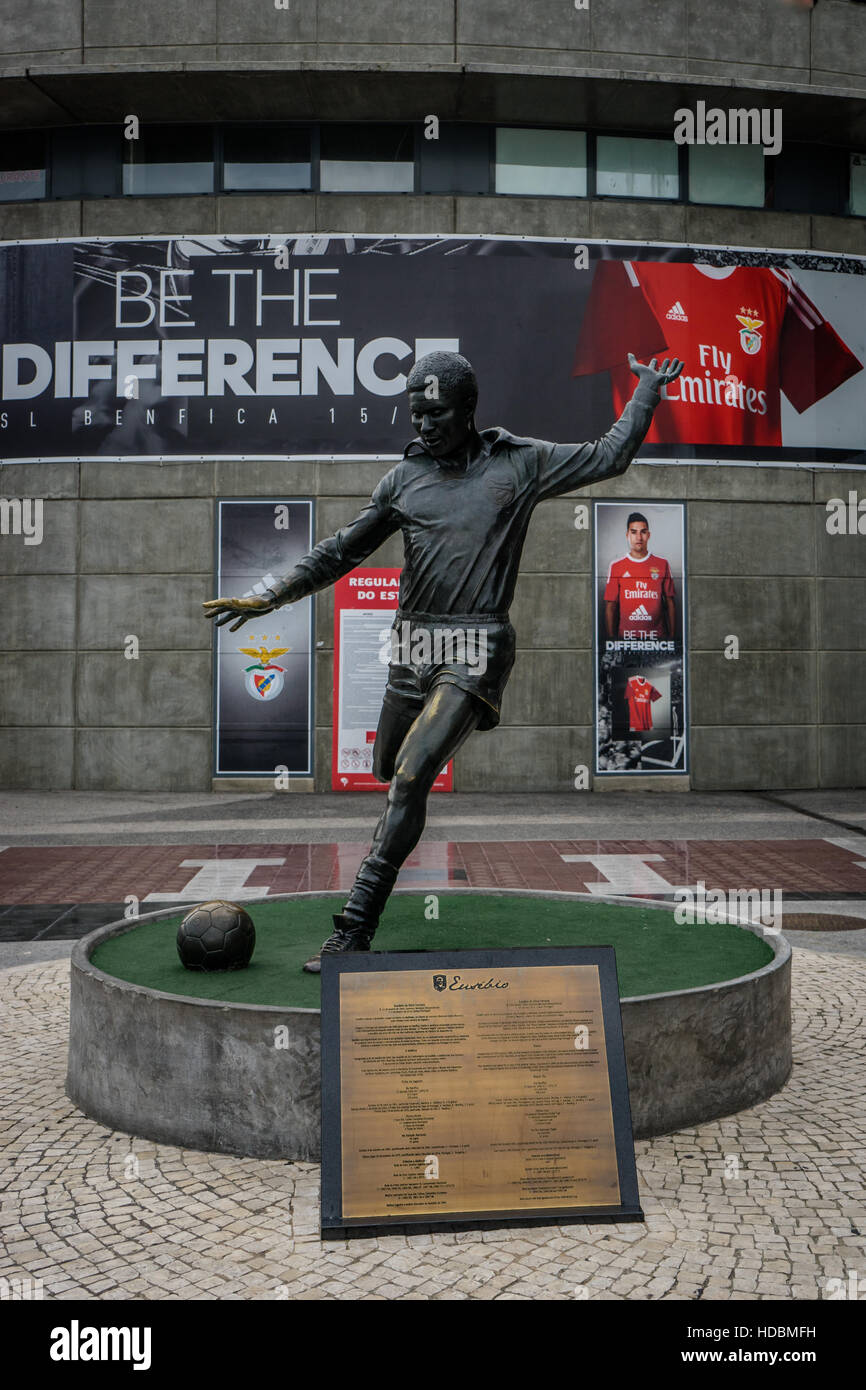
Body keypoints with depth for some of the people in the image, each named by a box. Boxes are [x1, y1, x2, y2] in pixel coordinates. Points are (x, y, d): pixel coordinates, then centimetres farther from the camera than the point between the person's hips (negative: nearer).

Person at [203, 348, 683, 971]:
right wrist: (271, 597, 7)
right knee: (389, 770, 11)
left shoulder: (520, 462, 5)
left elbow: (608, 457, 14)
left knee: (411, 778, -16)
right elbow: (344, 550, 14)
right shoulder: (405, 478, 11)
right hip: (413, 643, 5)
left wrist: (648, 390, 18)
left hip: (477, 648, -5)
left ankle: (354, 929, -14)